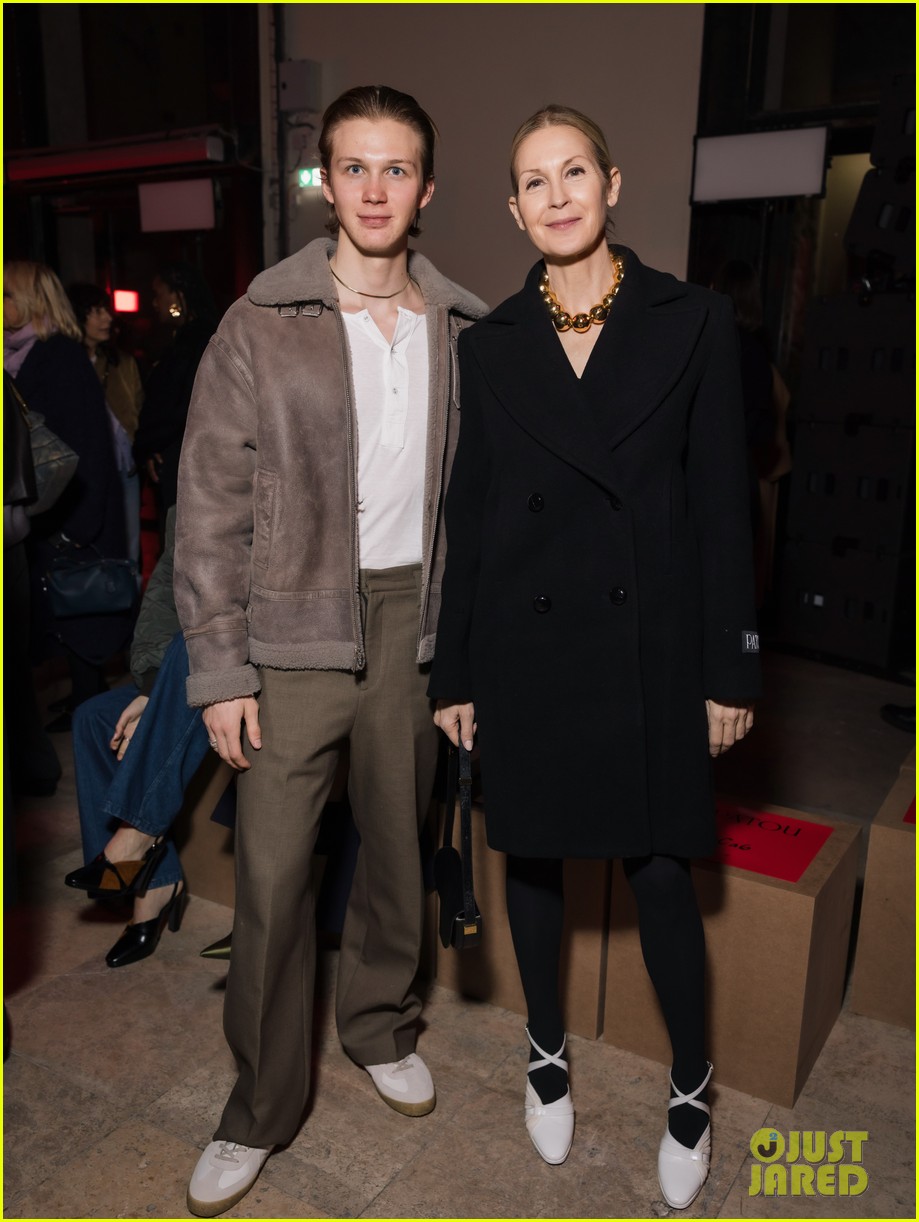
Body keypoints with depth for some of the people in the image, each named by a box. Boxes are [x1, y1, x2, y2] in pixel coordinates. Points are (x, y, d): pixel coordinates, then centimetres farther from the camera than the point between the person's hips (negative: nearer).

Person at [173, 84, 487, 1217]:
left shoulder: (464, 330, 5)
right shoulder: (260, 328, -5)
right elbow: (211, 509, -6)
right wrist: (220, 672, -10)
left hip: (418, 622, 3)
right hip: (297, 632, -3)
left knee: (399, 842, 16)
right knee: (272, 874, 1)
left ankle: (380, 1024, 41)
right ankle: (261, 1105, 23)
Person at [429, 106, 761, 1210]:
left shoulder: (691, 323, 0)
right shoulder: (489, 344, 4)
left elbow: (721, 504, -1)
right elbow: (468, 513, 5)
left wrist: (730, 669, -3)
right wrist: (453, 674, 4)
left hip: (645, 642, -1)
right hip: (524, 644, 2)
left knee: (657, 867, 5)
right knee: (533, 855, 13)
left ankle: (690, 1085, 31)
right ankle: (547, 1051, 38)